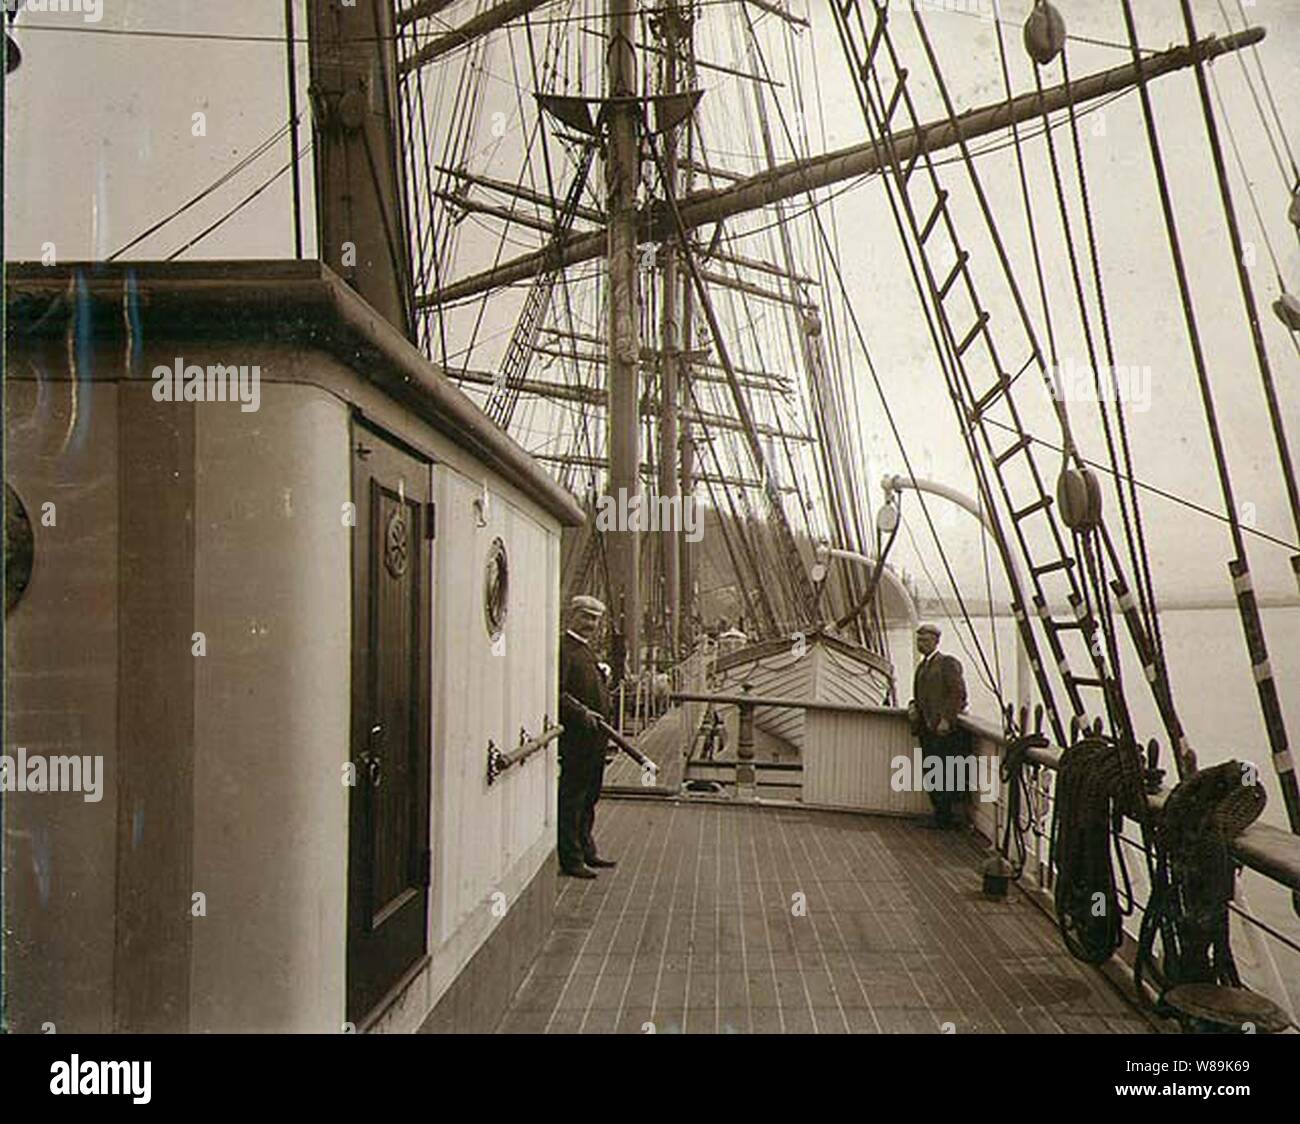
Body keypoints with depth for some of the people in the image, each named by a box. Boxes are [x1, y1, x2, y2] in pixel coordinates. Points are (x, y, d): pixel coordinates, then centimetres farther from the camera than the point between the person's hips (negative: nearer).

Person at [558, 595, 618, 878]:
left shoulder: (587, 649, 18)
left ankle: (586, 851, 29)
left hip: (594, 737, 10)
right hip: (575, 737, -10)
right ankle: (571, 860, 4)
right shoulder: (562, 648, -13)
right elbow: (557, 694, -21)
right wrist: (582, 713, -26)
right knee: (572, 798, -2)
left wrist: (605, 678, 11)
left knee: (589, 796, 17)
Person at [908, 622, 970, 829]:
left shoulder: (948, 663, -4)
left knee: (949, 775, -8)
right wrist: (913, 706, 7)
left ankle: (956, 817, -1)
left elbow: (958, 693, -12)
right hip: (927, 729, 8)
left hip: (946, 729, -8)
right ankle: (941, 818, 16)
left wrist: (946, 719, -19)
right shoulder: (922, 666, 21)